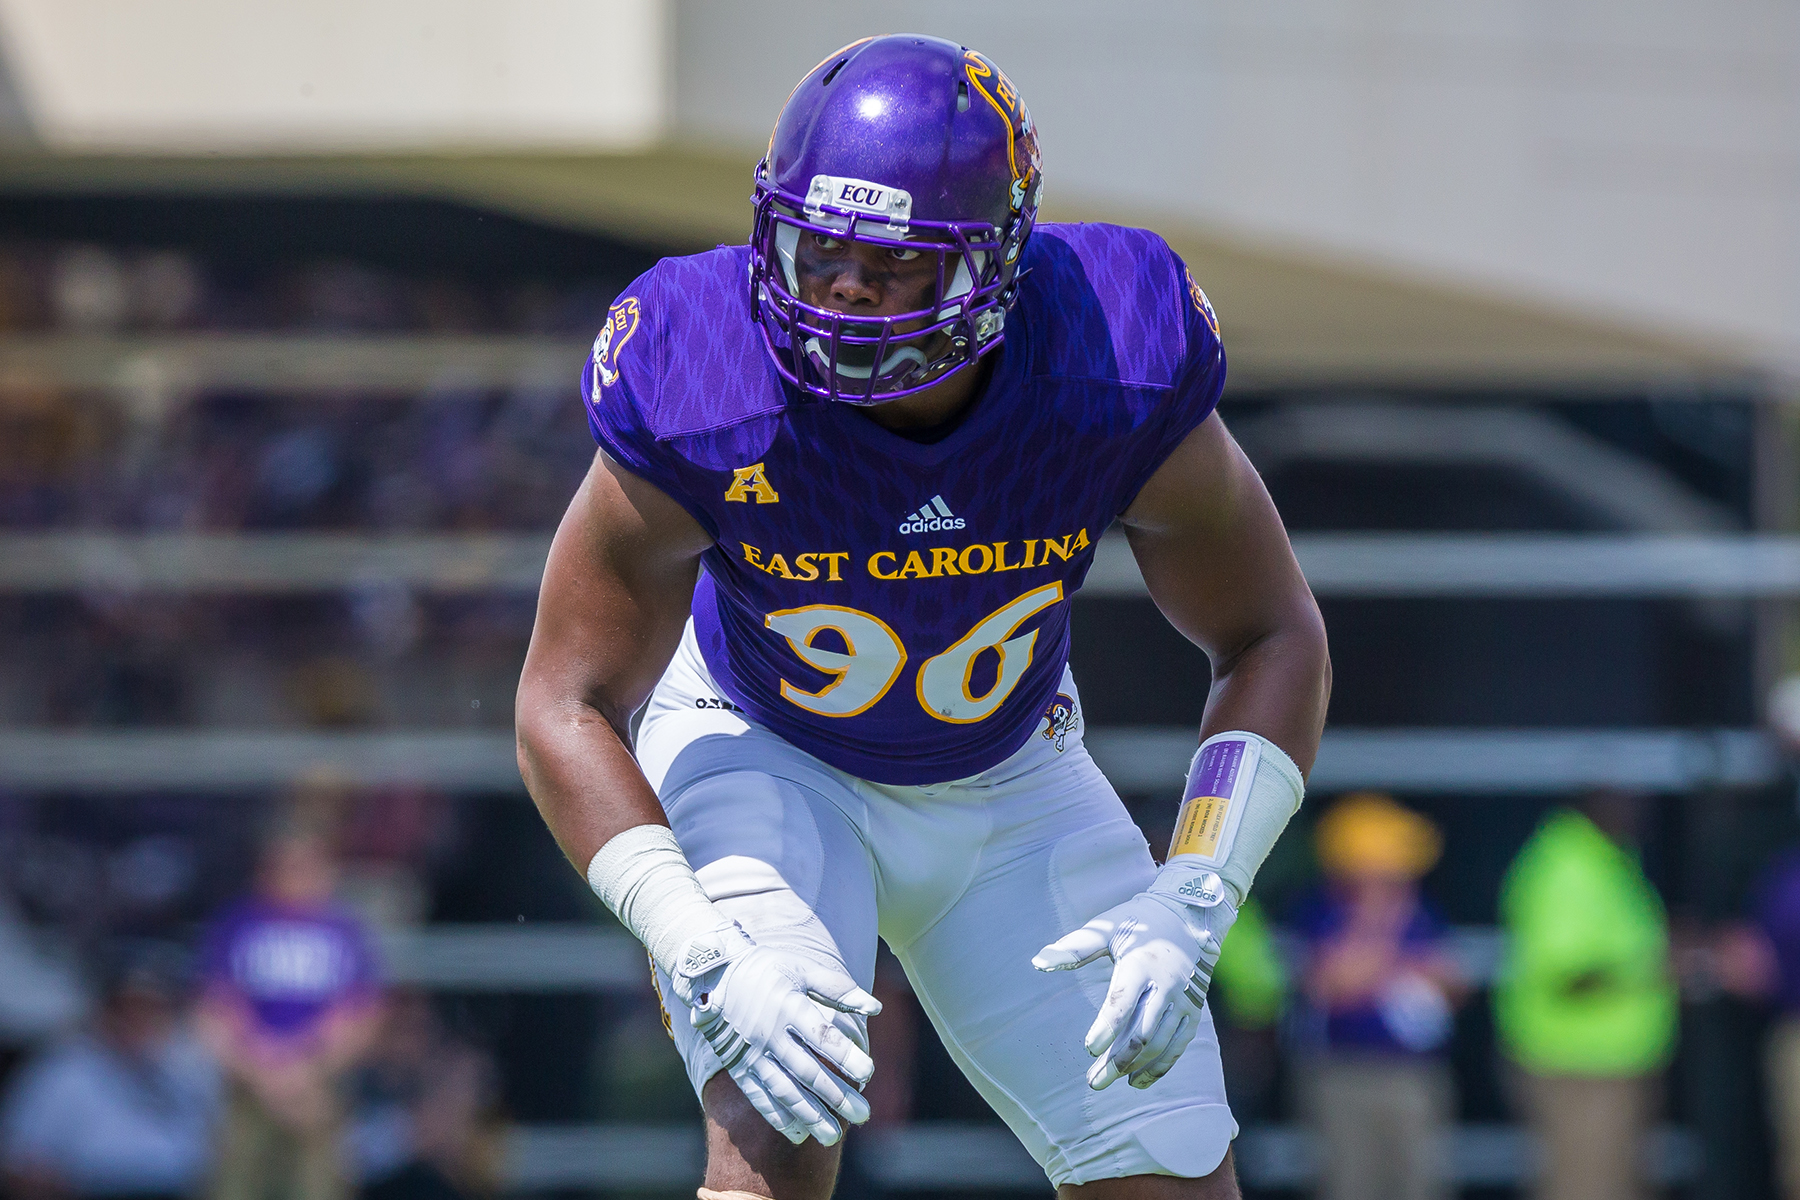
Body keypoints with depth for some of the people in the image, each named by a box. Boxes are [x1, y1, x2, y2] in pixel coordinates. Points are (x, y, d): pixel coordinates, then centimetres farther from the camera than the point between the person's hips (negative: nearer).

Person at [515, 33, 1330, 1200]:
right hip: (760, 756, -3)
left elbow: (1272, 640, -13)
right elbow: (569, 706, -23)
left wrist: (1189, 907, -26)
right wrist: (709, 960, -36)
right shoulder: (702, 401, -32)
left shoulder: (1114, 377, -28)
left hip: (1008, 783, 3)